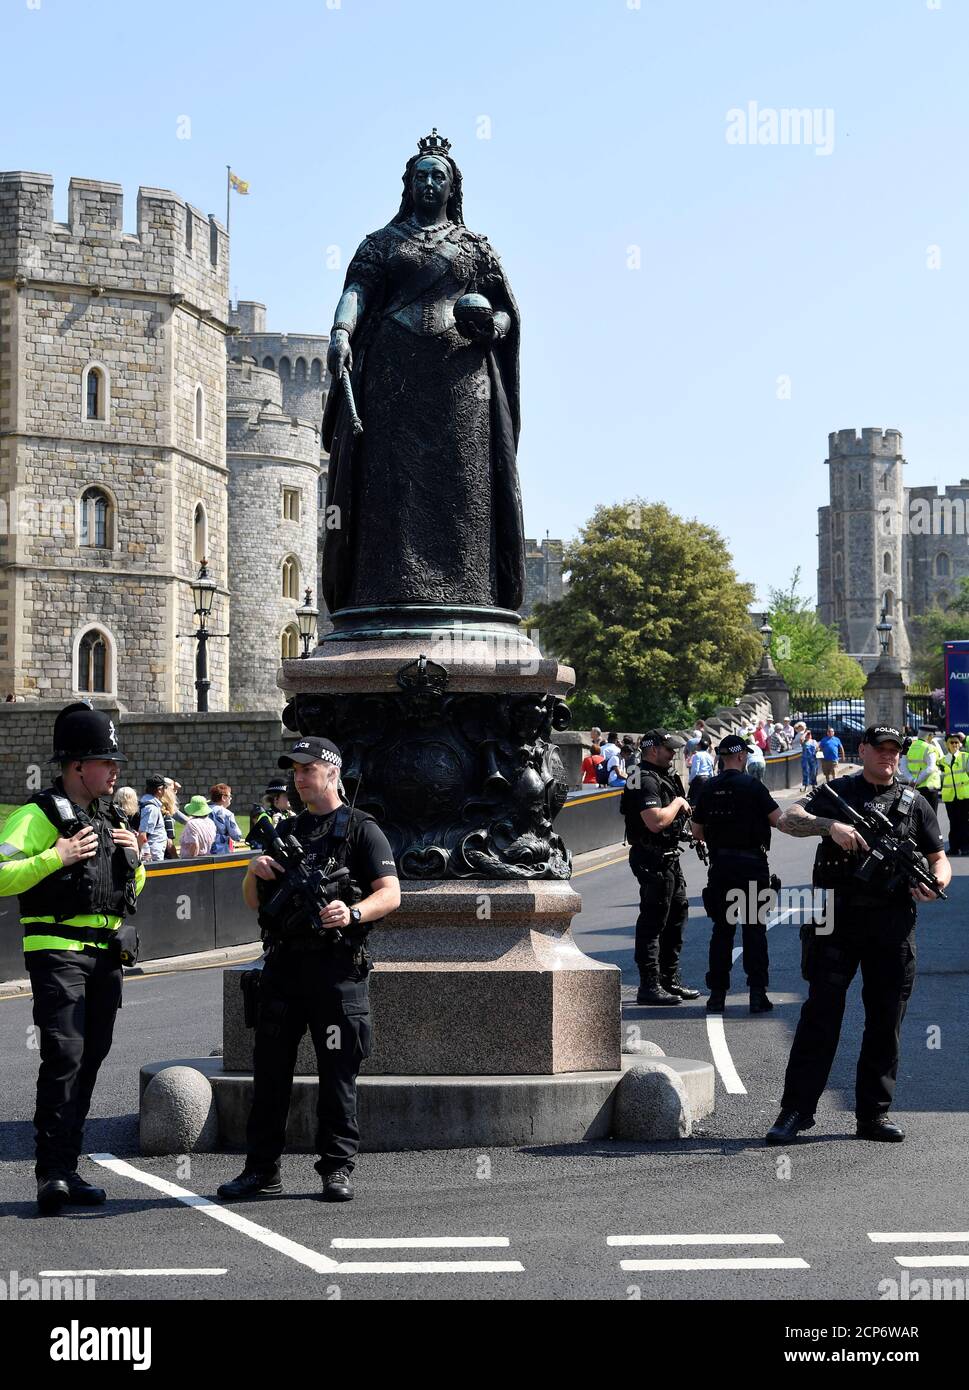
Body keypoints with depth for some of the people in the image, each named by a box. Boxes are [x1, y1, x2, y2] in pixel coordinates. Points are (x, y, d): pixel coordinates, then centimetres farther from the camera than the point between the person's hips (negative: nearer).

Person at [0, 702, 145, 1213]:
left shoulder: (110, 817, 17)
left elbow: (134, 887, 27)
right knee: (63, 1057, -15)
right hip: (57, 953, -8)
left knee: (89, 1061, 8)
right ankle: (52, 1174, -14)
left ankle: (67, 1171, 15)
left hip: (105, 955, 8)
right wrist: (56, 857, -22)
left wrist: (133, 856, 7)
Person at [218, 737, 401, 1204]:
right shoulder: (285, 832, 20)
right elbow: (253, 902, 22)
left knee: (338, 1071, -2)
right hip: (284, 962, 5)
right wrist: (254, 870, 0)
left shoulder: (361, 829, 3)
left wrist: (352, 914, -25)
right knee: (270, 1068, 5)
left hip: (337, 965, -5)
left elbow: (390, 893, -7)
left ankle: (337, 1169, 5)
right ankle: (262, 1168, 12)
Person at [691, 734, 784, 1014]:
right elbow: (778, 820, -7)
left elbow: (697, 832, 7)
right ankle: (757, 993, -1)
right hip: (752, 863, -3)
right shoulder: (752, 786, -9)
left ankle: (717, 994, 8)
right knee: (754, 929, 2)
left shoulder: (707, 789, 2)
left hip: (719, 865, 3)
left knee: (721, 929, 9)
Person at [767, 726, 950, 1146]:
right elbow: (788, 819, -6)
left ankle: (874, 1114, 15)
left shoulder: (915, 803, 14)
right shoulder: (837, 792, 8)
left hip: (892, 923, 3)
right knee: (821, 1012, -3)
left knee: (886, 1020, 6)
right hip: (839, 918, -2)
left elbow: (939, 858, 14)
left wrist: (936, 882, -9)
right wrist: (831, 826, -23)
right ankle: (796, 1109, 1)